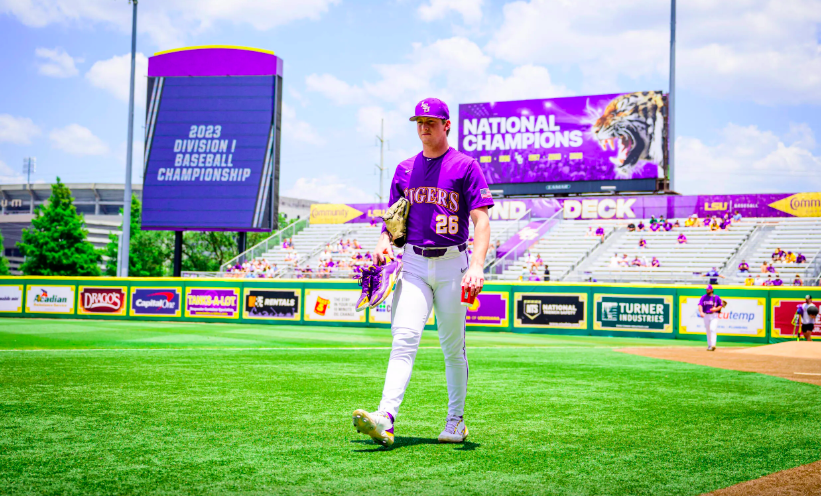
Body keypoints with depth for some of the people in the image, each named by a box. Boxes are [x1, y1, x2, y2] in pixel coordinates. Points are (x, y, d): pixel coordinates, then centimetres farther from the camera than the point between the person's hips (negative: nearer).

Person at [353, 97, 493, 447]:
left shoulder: (466, 166, -1)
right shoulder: (405, 169, 14)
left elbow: (481, 221, -9)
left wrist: (477, 266, -23)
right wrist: (384, 242, -2)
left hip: (452, 264, -3)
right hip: (413, 263, 3)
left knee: (453, 346, 4)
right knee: (404, 339, -12)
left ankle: (456, 421, 17)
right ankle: (385, 418, -25)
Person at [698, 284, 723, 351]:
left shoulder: (716, 297, 0)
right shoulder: (703, 297, 5)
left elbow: (721, 305, 5)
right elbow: (700, 305, -6)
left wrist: (716, 309, -15)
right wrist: (701, 312, -25)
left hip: (714, 316, -4)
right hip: (706, 315, 4)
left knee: (713, 329, -19)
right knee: (707, 331, 9)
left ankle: (713, 345, -26)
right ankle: (709, 345, 21)